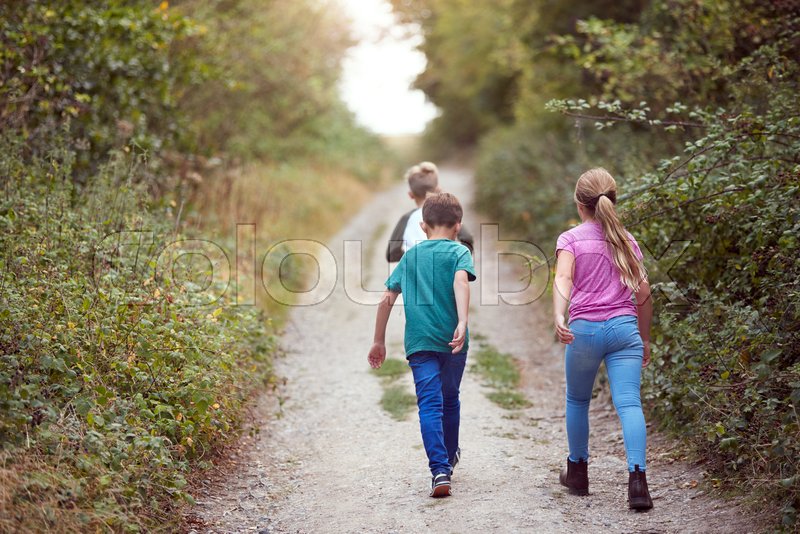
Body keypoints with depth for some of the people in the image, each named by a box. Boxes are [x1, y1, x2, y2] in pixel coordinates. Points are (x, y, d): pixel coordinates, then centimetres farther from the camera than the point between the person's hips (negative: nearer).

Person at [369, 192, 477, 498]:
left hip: (419, 341, 1)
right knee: (450, 398, 20)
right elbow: (461, 281, -18)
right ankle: (449, 456, 38)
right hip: (452, 341, -1)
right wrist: (463, 323, -29)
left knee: (429, 404, -6)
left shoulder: (410, 255, 14)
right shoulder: (458, 252, 4)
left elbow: (387, 299, 13)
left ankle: (440, 470, -22)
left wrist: (379, 341, 20)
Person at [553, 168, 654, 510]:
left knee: (577, 401, 18)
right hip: (625, 327, 2)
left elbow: (563, 280, -15)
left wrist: (559, 318, -29)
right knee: (629, 403, -6)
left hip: (585, 329, -1)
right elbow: (643, 292, 11)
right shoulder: (627, 241, 13)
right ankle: (637, 476, -23)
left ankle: (578, 471, 31)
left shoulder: (570, 239, 3)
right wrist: (644, 338, 20)